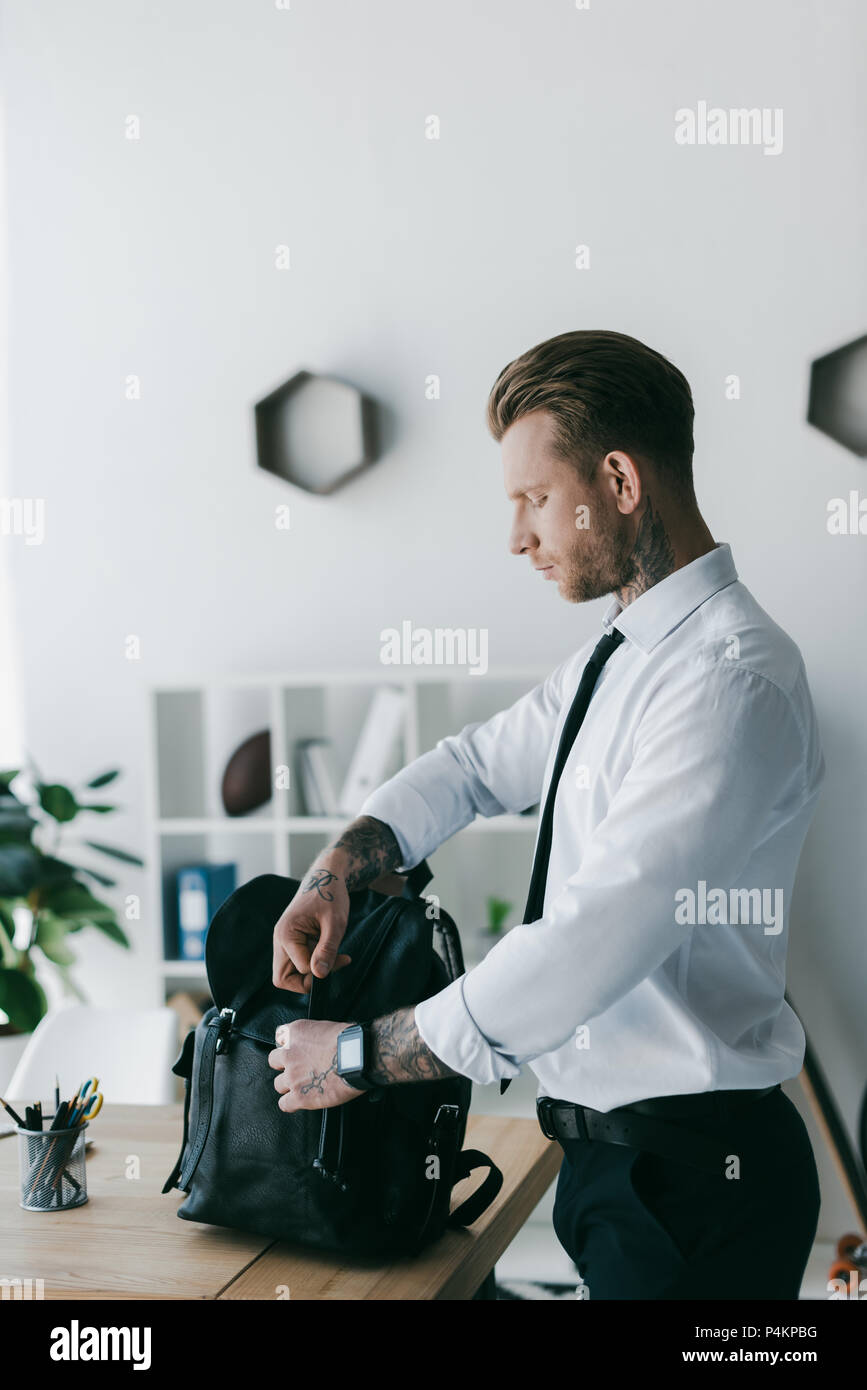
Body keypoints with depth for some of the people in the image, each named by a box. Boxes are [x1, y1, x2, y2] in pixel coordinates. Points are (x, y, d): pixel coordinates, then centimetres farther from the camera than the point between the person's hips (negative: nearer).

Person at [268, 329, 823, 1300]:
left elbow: (590, 943, -29)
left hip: (691, 1176, -8)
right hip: (608, 1145, 8)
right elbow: (478, 763, 19)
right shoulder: (616, 654, 9)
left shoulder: (732, 679, -23)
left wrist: (362, 1055, -20)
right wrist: (340, 869, 1)